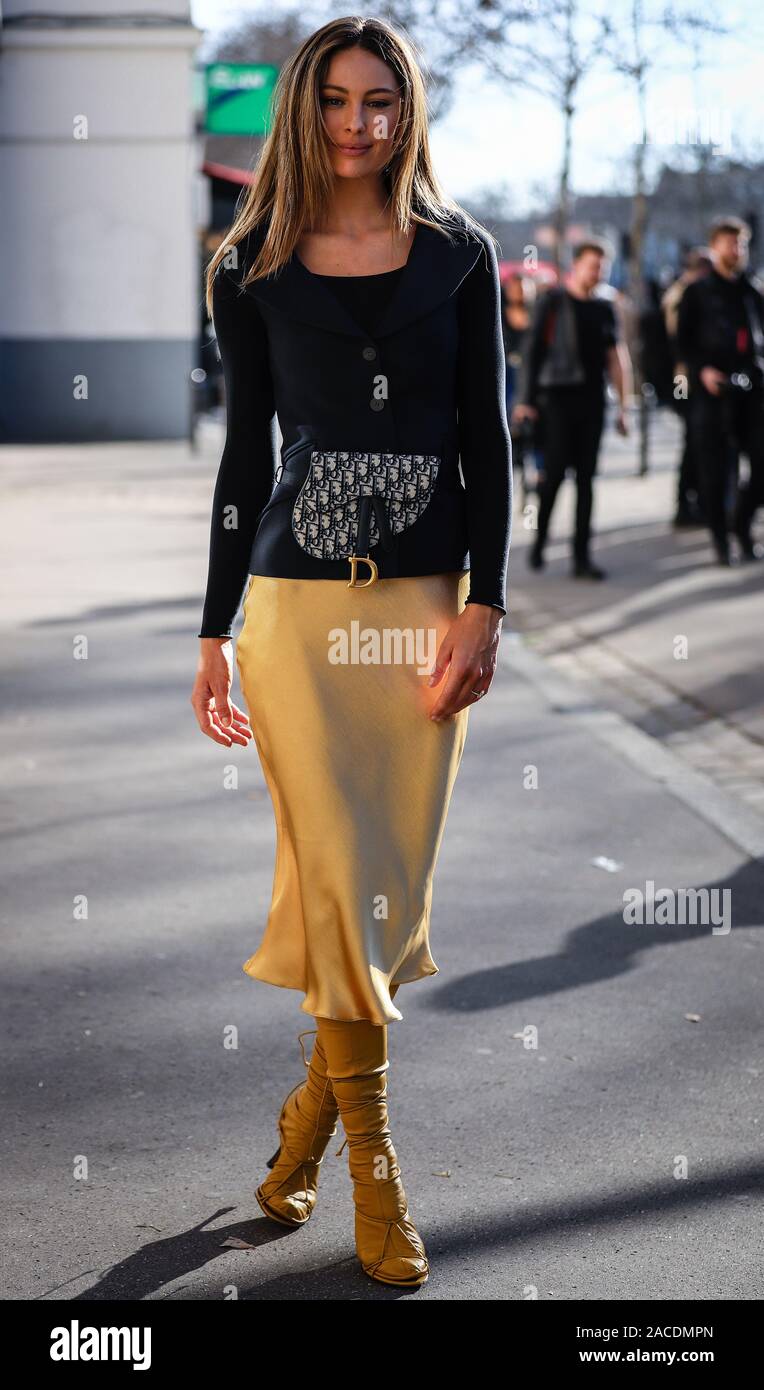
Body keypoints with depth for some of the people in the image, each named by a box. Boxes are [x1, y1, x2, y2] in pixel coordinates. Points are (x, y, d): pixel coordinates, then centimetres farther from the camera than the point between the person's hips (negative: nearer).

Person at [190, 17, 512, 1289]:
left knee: (390, 888, 4)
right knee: (339, 883, -5)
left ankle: (310, 1112, 26)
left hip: (428, 599, 1)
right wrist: (214, 634, 6)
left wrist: (485, 605, -6)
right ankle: (371, 1165, 6)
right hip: (299, 599, -1)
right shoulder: (254, 271, 6)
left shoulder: (456, 252, 6)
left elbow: (487, 437, 4)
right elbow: (246, 451, 8)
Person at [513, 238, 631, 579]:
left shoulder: (604, 309, 12)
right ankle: (539, 541, 9)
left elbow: (615, 360, 14)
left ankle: (581, 556, 3)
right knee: (555, 471, -10)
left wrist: (621, 407, 9)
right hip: (558, 397, -4)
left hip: (592, 400, 4)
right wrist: (525, 399, -9)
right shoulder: (553, 301, 0)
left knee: (586, 478, 1)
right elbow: (532, 350, -3)